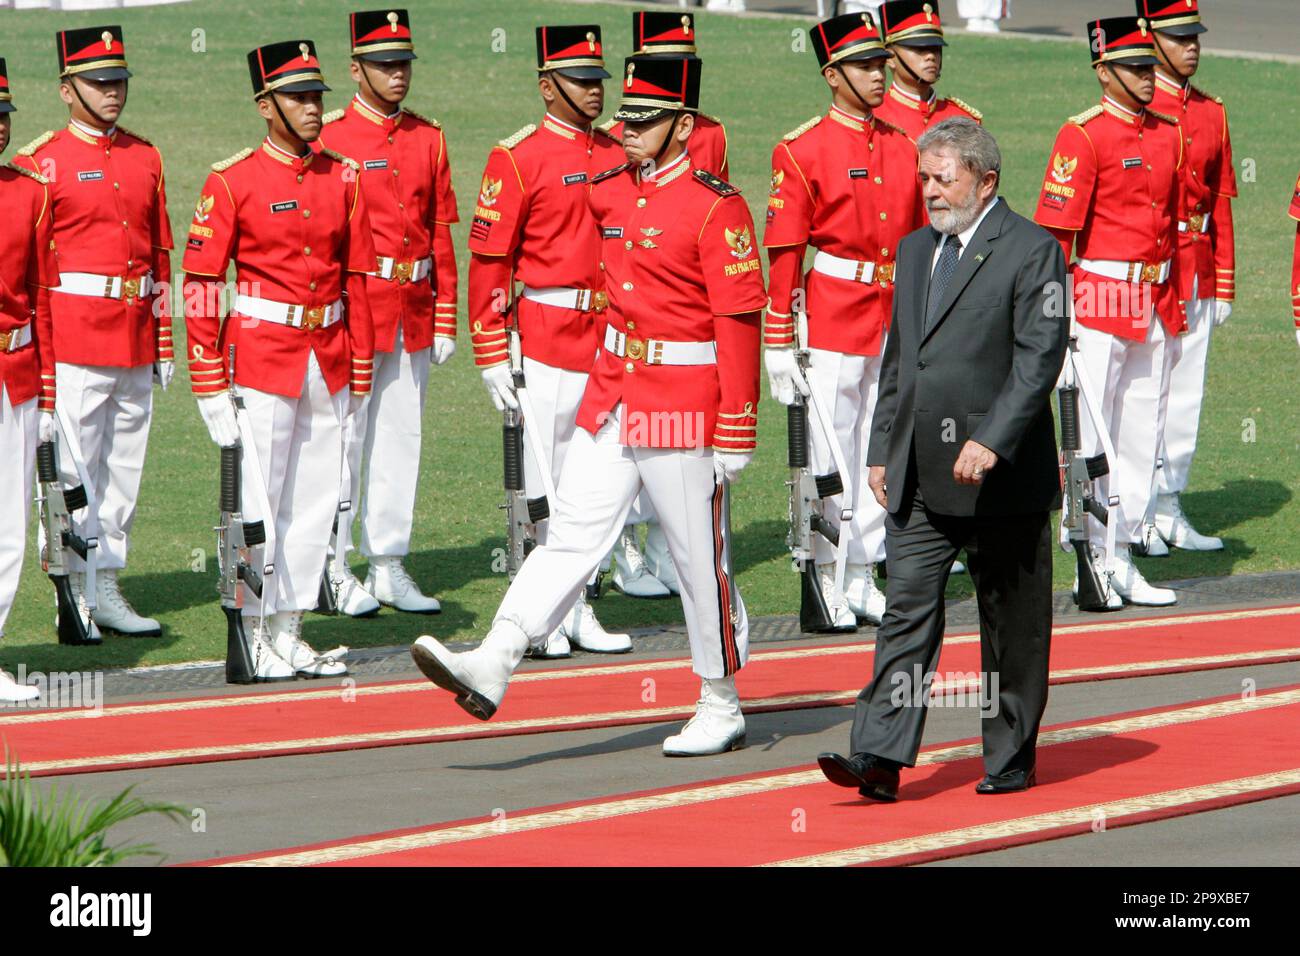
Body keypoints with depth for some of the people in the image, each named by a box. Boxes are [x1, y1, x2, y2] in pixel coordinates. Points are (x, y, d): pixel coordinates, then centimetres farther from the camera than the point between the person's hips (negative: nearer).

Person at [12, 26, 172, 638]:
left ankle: (108, 588, 15)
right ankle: (76, 594, 1)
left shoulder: (145, 159, 12)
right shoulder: (42, 164, -4)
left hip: (135, 345, 5)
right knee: (74, 469, -4)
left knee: (125, 466, 8)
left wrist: (164, 341, 14)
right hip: (74, 341, -5)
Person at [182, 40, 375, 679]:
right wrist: (210, 384, -11)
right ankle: (254, 636, 4)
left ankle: (290, 631, 15)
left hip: (328, 357, 5)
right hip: (262, 355, -5)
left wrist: (360, 373, 11)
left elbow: (359, 278, 12)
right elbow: (200, 284, -7)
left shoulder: (342, 178, 7)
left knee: (316, 499, 7)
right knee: (257, 500, -3)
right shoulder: (232, 182, -7)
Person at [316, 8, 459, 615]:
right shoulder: (329, 137, -6)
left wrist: (445, 317, 9)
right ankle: (334, 571, 5)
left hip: (413, 313, 5)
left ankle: (388, 568, 15)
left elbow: (441, 231, 12)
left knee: (401, 439, 8)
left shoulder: (428, 138, 9)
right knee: (343, 441, -1)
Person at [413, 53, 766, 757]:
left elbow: (740, 320, -14)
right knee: (570, 535, -2)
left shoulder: (717, 207, -13)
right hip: (611, 397, 6)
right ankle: (491, 667, -11)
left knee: (700, 559, 3)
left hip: (685, 408, -6)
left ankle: (722, 709, 14)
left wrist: (737, 431, -16)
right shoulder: (607, 193, 7)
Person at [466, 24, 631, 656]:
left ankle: (576, 613, 15)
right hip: (546, 337, -6)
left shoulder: (617, 156, 12)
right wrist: (492, 356, -11)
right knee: (542, 482, -2)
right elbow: (488, 260, -8)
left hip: (611, 340, 6)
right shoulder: (517, 158, -6)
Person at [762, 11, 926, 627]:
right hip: (833, 314, -5)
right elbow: (783, 252, -7)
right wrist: (778, 343, -10)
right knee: (829, 451, -2)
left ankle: (863, 577, 15)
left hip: (896, 316, 5)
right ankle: (830, 577, 6)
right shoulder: (802, 152, -6)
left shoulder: (904, 148, 10)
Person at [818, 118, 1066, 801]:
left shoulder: (1031, 251, -7)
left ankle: (1010, 760, 17)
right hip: (918, 479, 6)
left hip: (1001, 476, -6)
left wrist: (991, 442, -23)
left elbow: (1039, 358, -15)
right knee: (906, 610, -4)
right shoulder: (915, 250, 14)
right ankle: (880, 758, -10)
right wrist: (882, 451, 13)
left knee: (1011, 625, 5)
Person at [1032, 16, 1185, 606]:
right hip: (1101, 302, -7)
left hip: (1155, 306, 7)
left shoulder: (1168, 133, 10)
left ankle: (1125, 558, 14)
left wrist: (1177, 300, 16)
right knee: (1090, 437, -2)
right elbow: (1055, 228, -12)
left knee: (1144, 431, 8)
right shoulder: (1084, 136, -10)